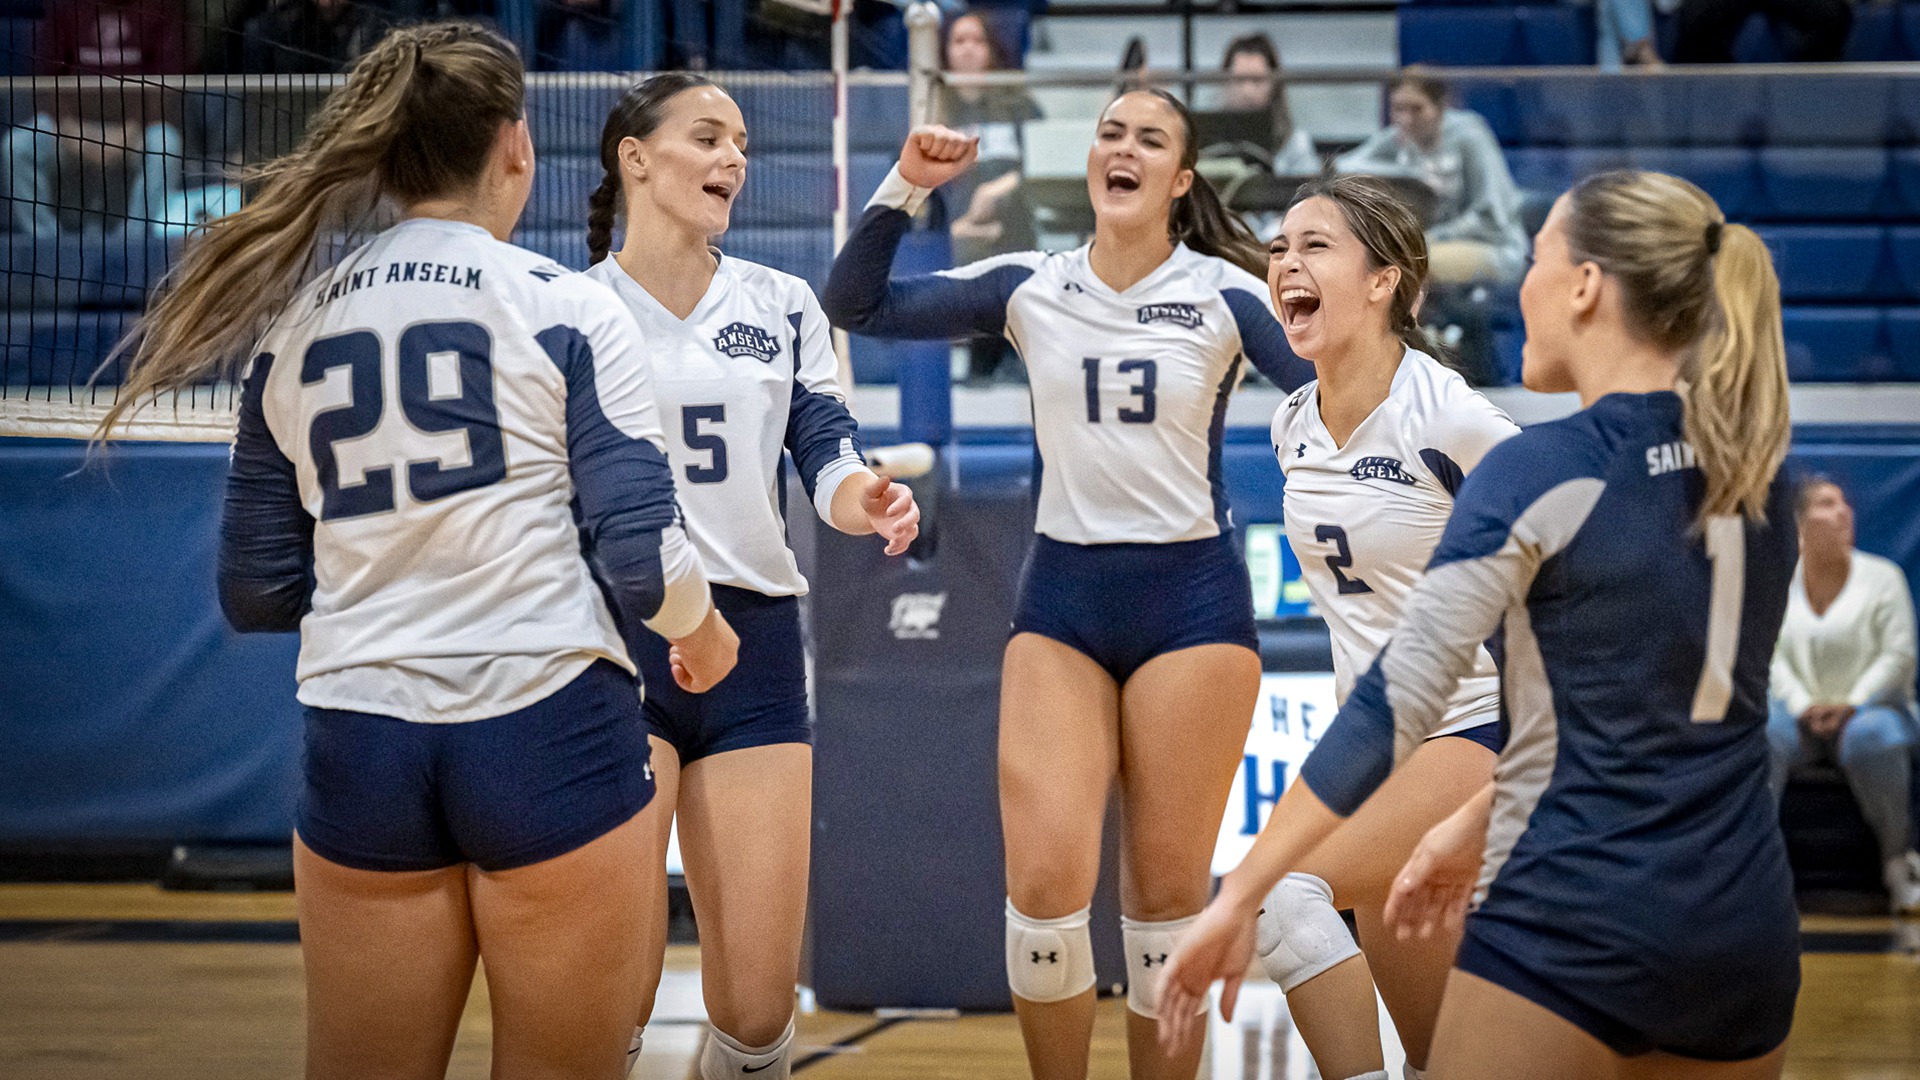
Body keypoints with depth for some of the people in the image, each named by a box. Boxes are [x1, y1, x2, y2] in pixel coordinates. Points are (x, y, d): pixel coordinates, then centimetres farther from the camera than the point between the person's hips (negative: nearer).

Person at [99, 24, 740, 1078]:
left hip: (358, 746, 4)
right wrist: (702, 632, 14)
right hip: (549, 730, -3)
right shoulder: (564, 307, -3)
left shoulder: (291, 330, 8)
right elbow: (640, 556, -8)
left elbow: (256, 593, 11)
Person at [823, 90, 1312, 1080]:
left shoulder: (1227, 294, -2)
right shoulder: (1029, 287, 4)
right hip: (1061, 600, 2)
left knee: (1167, 896, 1)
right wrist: (905, 189, -8)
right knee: (1044, 884, -9)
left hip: (1191, 600, -2)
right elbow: (857, 307, 2)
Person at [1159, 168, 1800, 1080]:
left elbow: (1396, 701, -17)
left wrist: (1241, 894, -14)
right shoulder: (1753, 475, 6)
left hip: (1576, 929, -6)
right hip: (1745, 934, 6)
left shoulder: (1540, 471, -13)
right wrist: (1481, 821, 23)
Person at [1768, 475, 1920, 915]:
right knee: (1759, 736, -31)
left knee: (1874, 740, -37)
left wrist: (1851, 704, -15)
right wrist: (1802, 706, -14)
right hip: (1799, 708, 1)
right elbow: (1771, 656, 0)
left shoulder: (1882, 576, 0)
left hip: (1868, 704, -1)